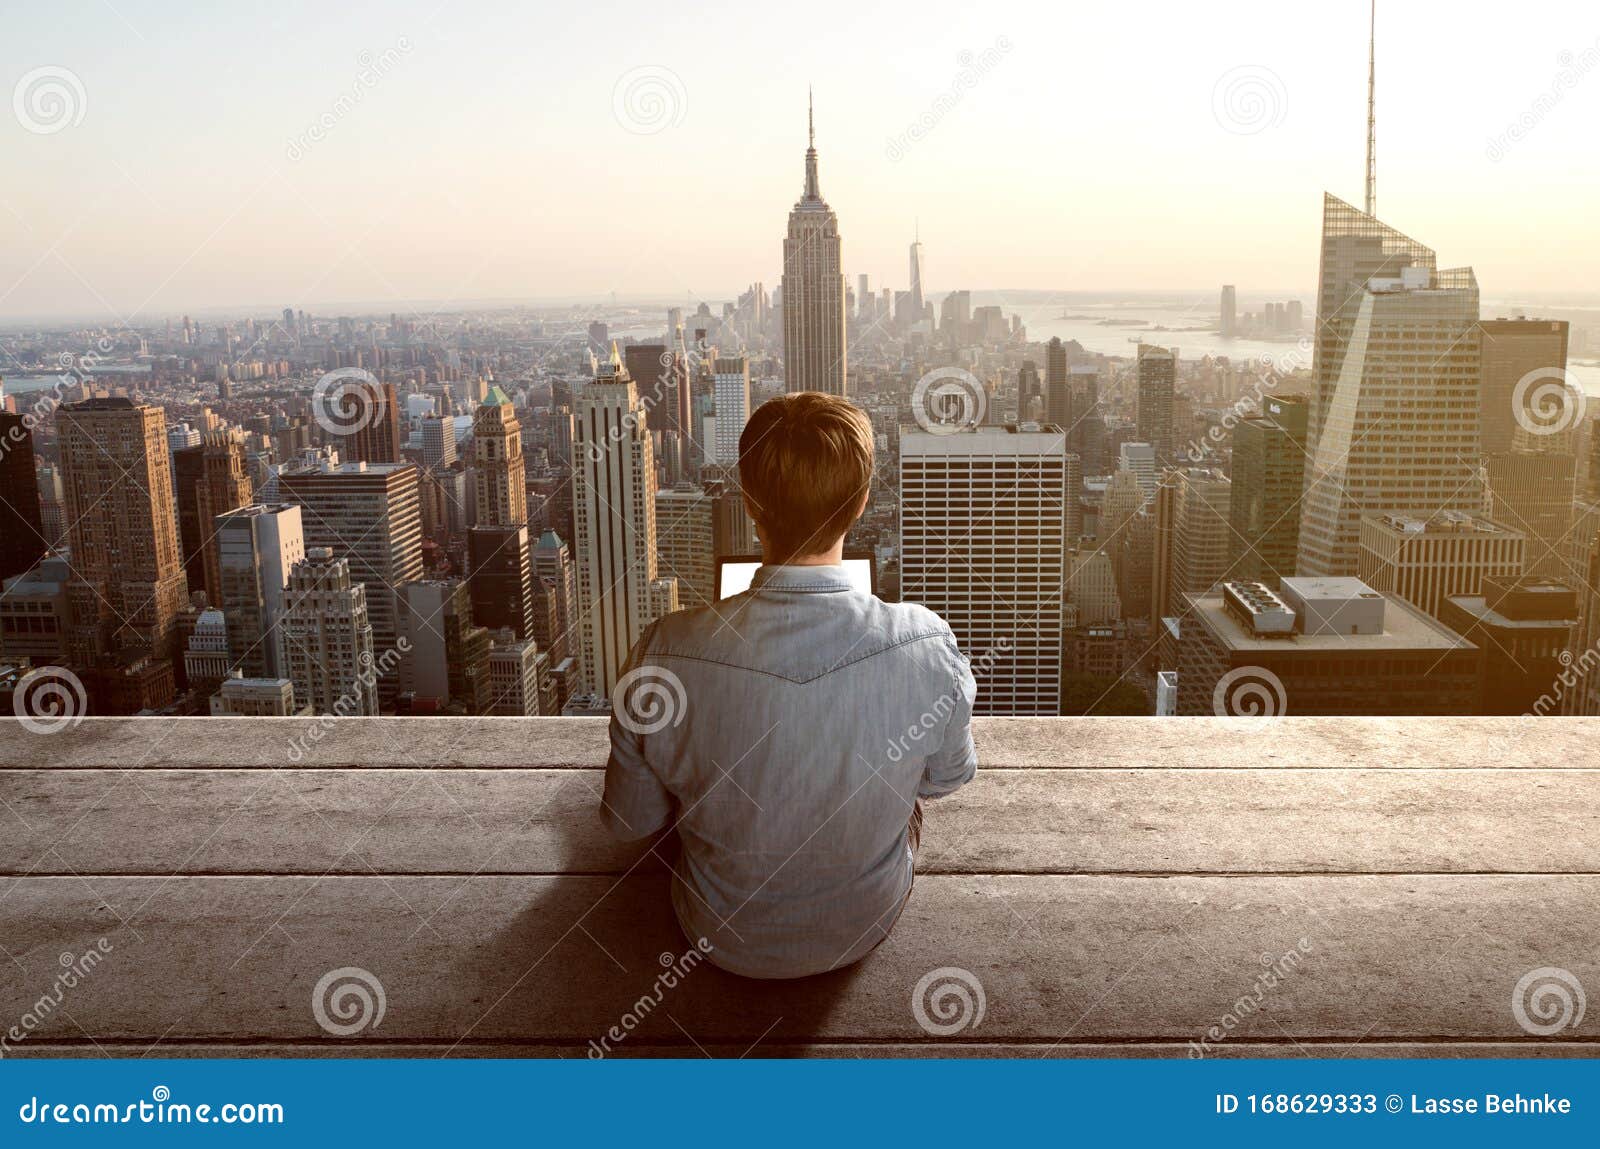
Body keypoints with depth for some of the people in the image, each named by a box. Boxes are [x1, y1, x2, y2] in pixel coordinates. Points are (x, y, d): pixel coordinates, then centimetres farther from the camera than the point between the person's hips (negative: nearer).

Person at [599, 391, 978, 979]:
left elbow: (629, 820, -14)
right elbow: (948, 777, -8)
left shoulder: (666, 652, -32)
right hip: (865, 928, 1)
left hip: (728, 940, 0)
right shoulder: (927, 646, -31)